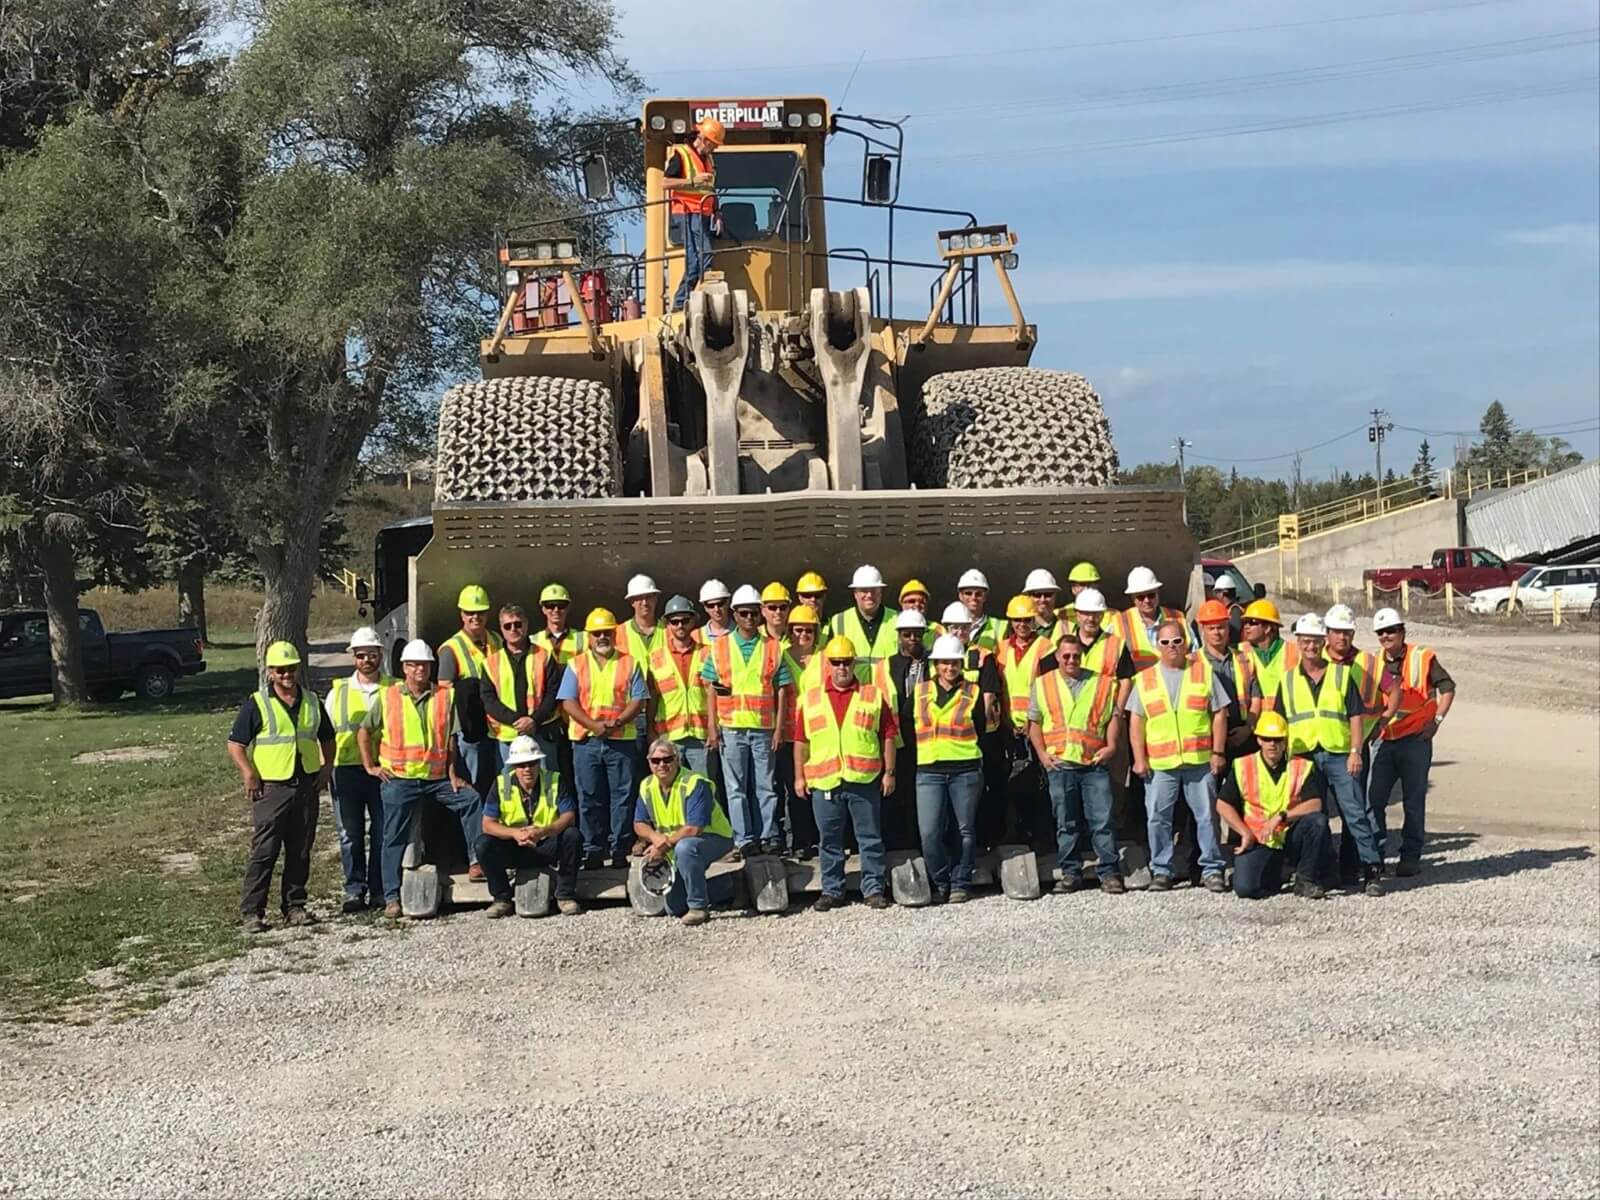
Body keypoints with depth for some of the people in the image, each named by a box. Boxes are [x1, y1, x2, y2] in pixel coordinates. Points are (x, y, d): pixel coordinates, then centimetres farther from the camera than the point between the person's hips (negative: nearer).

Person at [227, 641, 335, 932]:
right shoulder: (257, 704, -4)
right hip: (271, 788, -5)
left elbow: (327, 738, 23)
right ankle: (250, 912, -2)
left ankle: (294, 906, 19)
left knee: (301, 852, 9)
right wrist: (249, 774, -16)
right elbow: (235, 744, -5)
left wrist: (327, 767, 9)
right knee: (264, 852, -6)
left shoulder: (312, 702, 12)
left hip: (307, 786, 5)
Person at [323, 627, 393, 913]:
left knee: (383, 832, 0)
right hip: (347, 769, 2)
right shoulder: (338, 691, 13)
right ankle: (355, 890, 9)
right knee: (350, 833, 2)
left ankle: (380, 890, 8)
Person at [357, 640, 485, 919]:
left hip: (437, 777, 1)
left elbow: (451, 739, 4)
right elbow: (365, 732, 10)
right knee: (395, 838, 0)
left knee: (472, 798, -14)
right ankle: (392, 898, 6)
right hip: (399, 779, -1)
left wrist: (453, 774, -2)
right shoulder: (388, 697, 2)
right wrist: (370, 766, 3)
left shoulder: (446, 696, 4)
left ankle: (476, 860, -5)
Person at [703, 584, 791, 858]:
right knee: (736, 787, 2)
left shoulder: (773, 648, 5)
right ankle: (744, 840, 7)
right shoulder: (720, 647, 6)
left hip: (764, 729, 0)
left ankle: (768, 837, 10)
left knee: (765, 786, 4)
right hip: (731, 729, 0)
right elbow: (712, 690, 6)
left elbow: (782, 690, 4)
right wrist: (713, 727, -2)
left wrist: (780, 728, -2)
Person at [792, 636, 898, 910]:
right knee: (830, 840, 8)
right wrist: (799, 776, 5)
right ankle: (831, 890, 16)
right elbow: (801, 741, 10)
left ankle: (874, 888, 11)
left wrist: (889, 772, 0)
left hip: (864, 781, -1)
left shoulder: (874, 695, 6)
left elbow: (889, 736, 5)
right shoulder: (810, 698, 10)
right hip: (824, 782, 1)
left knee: (870, 837, 3)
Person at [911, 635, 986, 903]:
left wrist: (979, 769, 4)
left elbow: (981, 731, 9)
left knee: (966, 830, 5)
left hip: (965, 770, 0)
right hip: (929, 771, 0)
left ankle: (961, 884, 16)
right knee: (929, 833, -8)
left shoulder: (973, 693, 7)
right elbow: (908, 729, 14)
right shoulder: (919, 692, 9)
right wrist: (912, 762, 9)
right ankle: (941, 883, 9)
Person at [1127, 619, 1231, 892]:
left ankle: (1211, 870, 10)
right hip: (1159, 764, 1)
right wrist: (1139, 758, -1)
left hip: (1200, 760, -1)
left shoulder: (1204, 672, 8)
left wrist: (1218, 752, -1)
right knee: (1158, 818, 1)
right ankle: (1161, 871, 11)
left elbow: (1219, 714, 6)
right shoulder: (1145, 679, 10)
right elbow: (1136, 722, 7)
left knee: (1206, 816, 1)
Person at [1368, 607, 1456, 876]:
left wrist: (1437, 720, -4)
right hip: (1383, 741, 3)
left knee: (1413, 801, 3)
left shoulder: (1422, 658, -1)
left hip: (1416, 740, -3)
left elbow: (1447, 687, 3)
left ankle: (1410, 856, 10)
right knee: (1373, 799, -2)